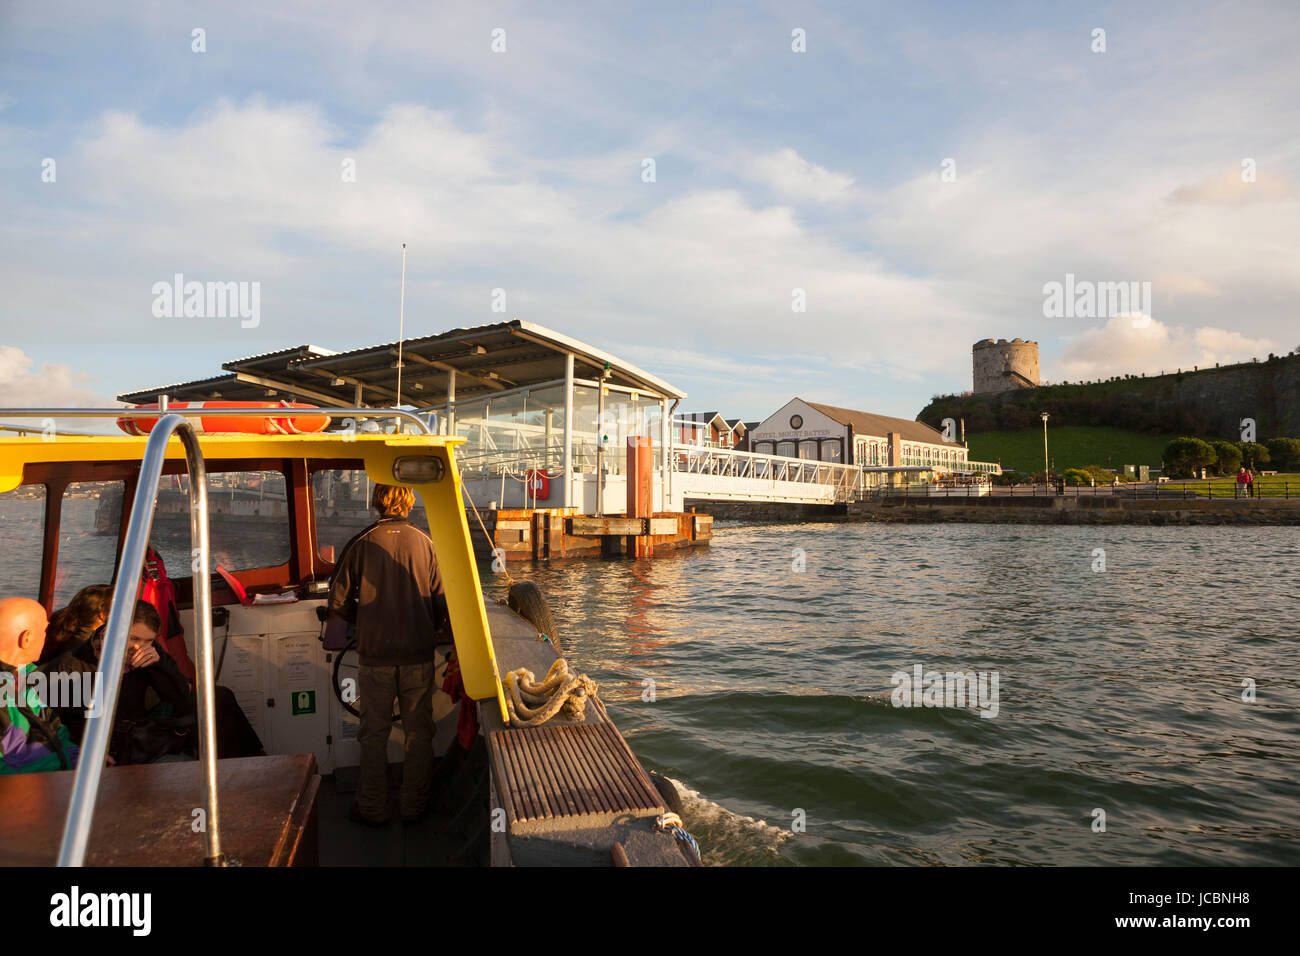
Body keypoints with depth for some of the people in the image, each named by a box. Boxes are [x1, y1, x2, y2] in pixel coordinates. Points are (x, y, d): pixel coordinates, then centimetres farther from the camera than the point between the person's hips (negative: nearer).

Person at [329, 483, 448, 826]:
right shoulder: (424, 543, -5)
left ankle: (373, 809, 23)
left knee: (374, 734, 13)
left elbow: (339, 602, -2)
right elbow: (441, 602, -1)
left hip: (375, 656, 0)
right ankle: (414, 805, 23)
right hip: (418, 656, 1)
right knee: (418, 733, 13)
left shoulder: (361, 544, -7)